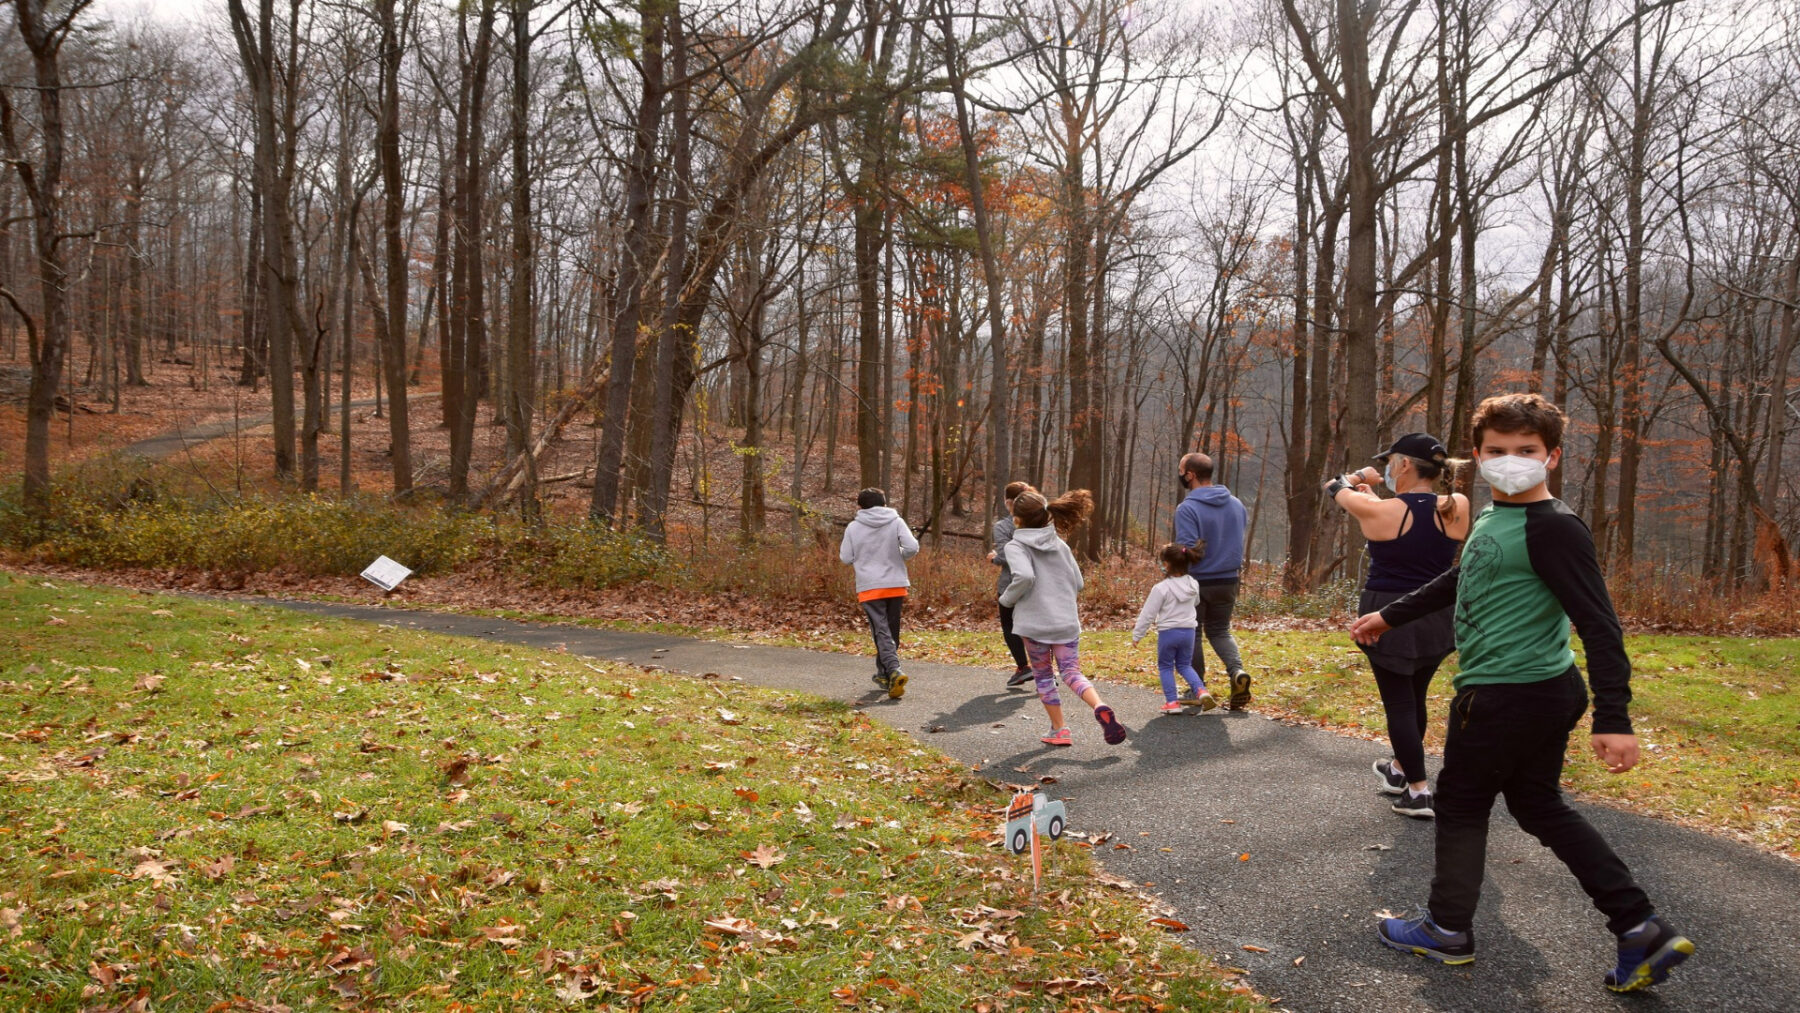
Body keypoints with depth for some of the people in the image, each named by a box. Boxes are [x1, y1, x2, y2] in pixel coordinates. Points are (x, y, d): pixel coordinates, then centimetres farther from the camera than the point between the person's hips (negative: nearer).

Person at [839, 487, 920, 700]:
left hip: (869, 587, -2)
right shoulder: (896, 521, 1)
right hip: (896, 585, 2)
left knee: (882, 632, -5)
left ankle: (894, 671, -27)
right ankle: (884, 674, 26)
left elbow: (846, 558, 2)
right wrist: (898, 556, 10)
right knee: (892, 631, 16)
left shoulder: (853, 527, 0)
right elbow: (912, 547, -10)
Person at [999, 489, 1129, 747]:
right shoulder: (1060, 544, 11)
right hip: (1067, 621, 4)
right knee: (1071, 672, 6)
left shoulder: (1016, 546, -7)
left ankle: (1058, 730, 18)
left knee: (1043, 675, 13)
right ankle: (1099, 706, -21)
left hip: (1035, 623, -4)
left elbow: (1024, 576, -25)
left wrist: (1007, 599, -9)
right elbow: (1077, 583, 12)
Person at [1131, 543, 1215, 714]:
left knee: (1165, 667, 11)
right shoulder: (1193, 585, 0)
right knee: (1184, 665, 19)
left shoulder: (1161, 588, -16)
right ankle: (1201, 691, -1)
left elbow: (1147, 615, -10)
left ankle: (1171, 702, 6)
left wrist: (1136, 635, -1)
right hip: (1188, 631, 5)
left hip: (1167, 633, -5)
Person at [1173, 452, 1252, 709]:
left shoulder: (1187, 508, -18)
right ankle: (1237, 671, -4)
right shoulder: (1236, 504, 3)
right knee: (1219, 631, 20)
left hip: (1197, 582, -5)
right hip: (1228, 580, 5)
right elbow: (1239, 543, 11)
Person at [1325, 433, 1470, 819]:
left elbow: (1334, 487, 2)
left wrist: (1361, 477, 23)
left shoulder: (1378, 511, -16)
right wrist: (1376, 494, 21)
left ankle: (1419, 792, 5)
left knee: (1399, 702, 4)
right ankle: (1399, 770, 40)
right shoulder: (1457, 508, -7)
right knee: (1414, 697, 21)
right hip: (1436, 617, 5)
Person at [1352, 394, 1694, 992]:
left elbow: (1597, 623, -22)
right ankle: (1641, 930, 17)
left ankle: (1448, 929, 23)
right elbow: (1459, 582, 27)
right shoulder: (1493, 520, 10)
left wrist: (1614, 718, -26)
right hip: (1545, 692, 9)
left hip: (1509, 694, -9)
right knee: (1542, 808, 17)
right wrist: (1390, 616, 35)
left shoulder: (1553, 529, -18)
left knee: (1460, 803, 7)